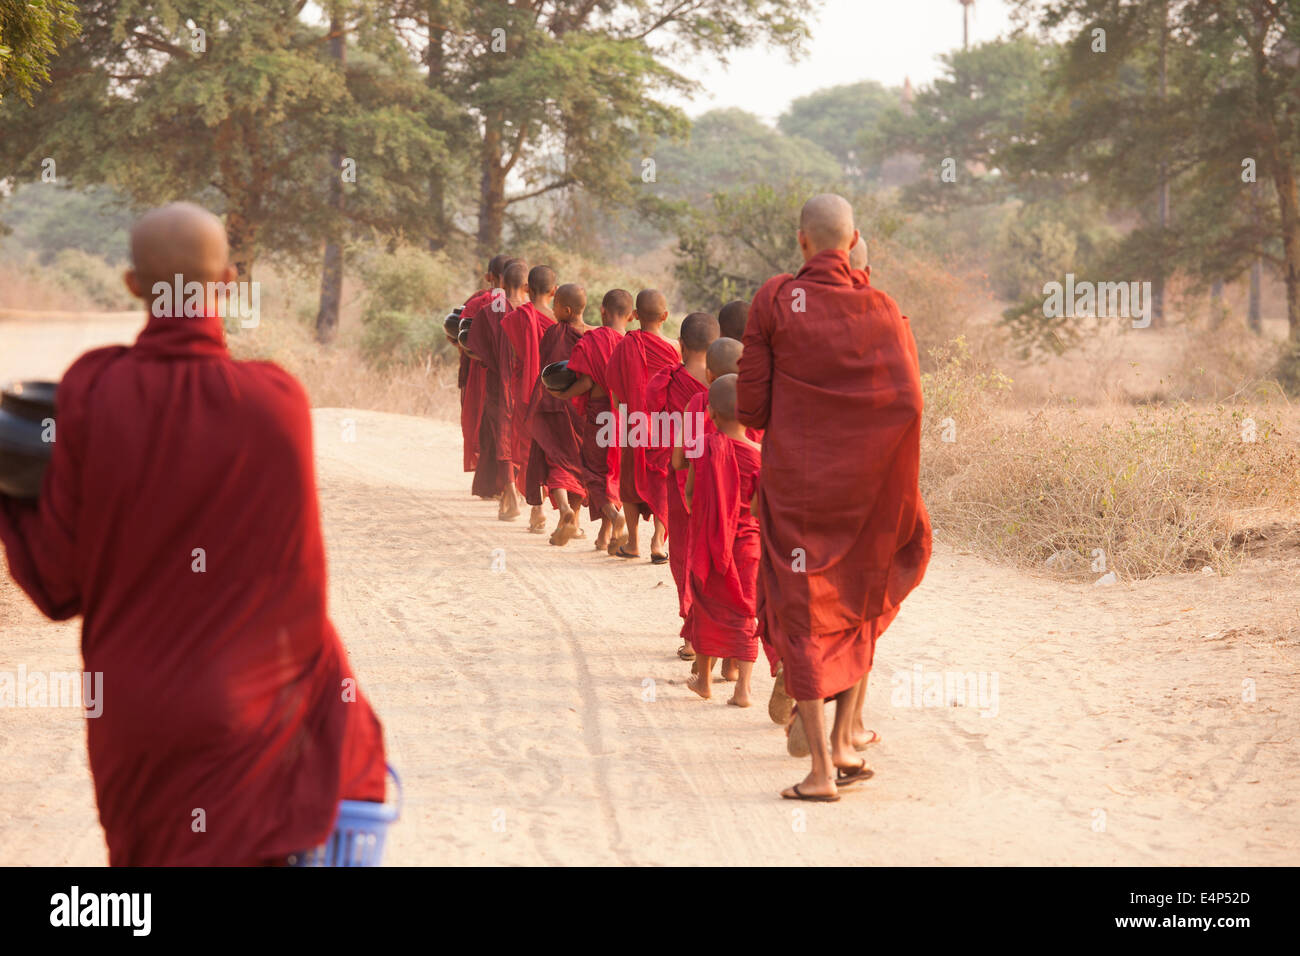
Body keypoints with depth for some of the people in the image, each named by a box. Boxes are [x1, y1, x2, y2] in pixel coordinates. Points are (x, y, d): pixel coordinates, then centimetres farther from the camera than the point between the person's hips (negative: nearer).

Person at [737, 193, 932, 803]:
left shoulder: (775, 301, -7)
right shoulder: (882, 309, -2)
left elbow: (751, 407, -7)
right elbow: (909, 403, -1)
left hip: (793, 483, -2)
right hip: (867, 486, 2)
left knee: (802, 617, 3)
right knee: (858, 611, 21)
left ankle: (820, 769, -3)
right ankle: (843, 743, 17)